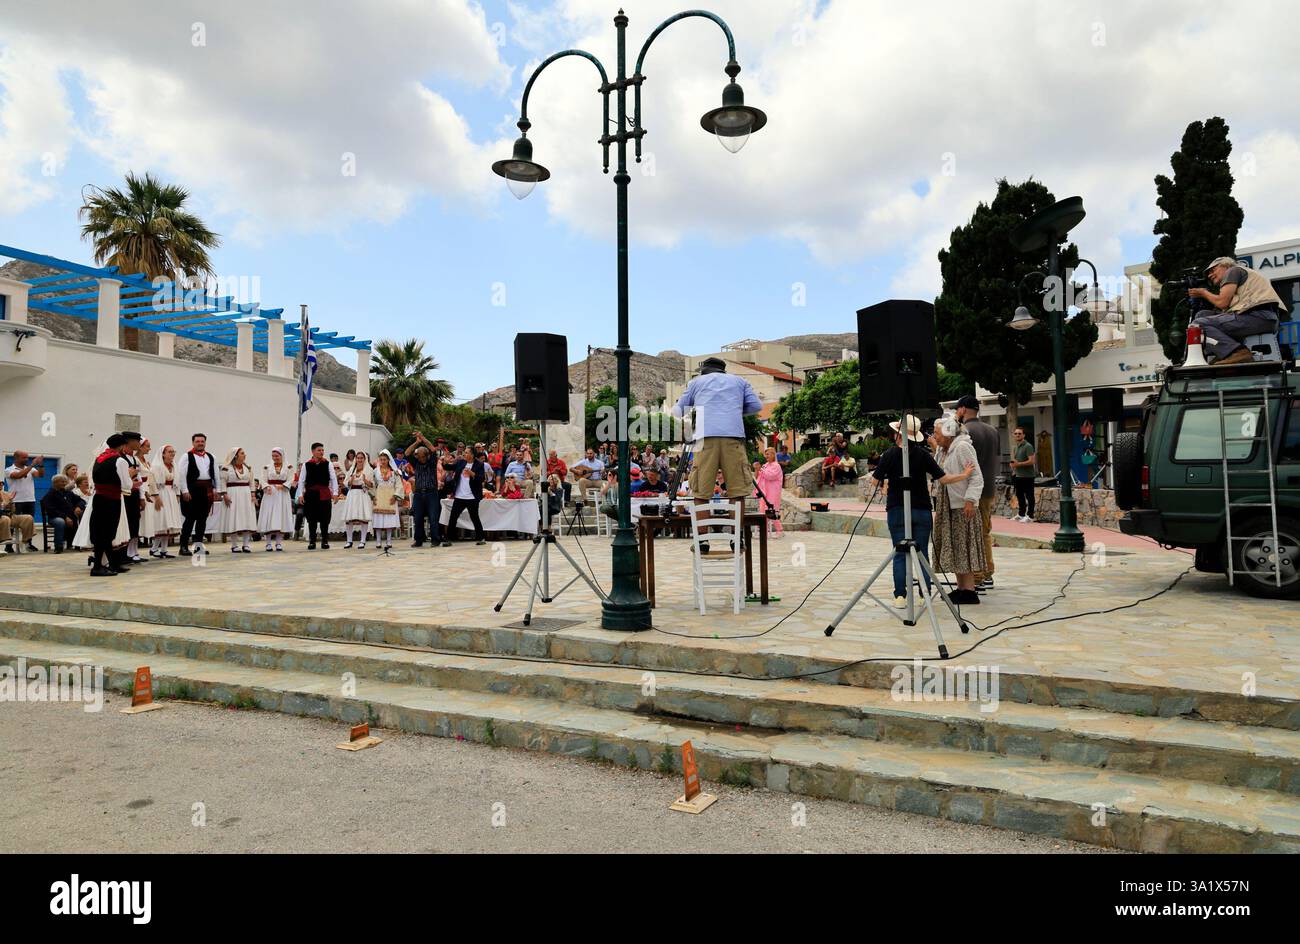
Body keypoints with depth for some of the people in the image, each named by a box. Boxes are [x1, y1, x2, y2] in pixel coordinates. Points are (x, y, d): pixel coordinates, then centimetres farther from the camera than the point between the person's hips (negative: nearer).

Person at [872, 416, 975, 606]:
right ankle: (926, 594, 6)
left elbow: (875, 480, -4)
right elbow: (943, 479, -1)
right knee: (922, 553, 8)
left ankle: (900, 596, 0)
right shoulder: (923, 454, -1)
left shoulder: (890, 453, -5)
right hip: (922, 510, 1)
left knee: (900, 554, 4)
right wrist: (965, 475, 13)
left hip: (897, 510, -1)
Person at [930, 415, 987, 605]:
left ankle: (969, 590, -3)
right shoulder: (943, 450, 14)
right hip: (947, 505, 9)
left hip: (962, 505, -9)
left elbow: (976, 477, -17)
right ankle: (961, 588, 17)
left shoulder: (963, 447, -12)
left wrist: (970, 500, -23)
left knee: (964, 547, -7)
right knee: (954, 548, 11)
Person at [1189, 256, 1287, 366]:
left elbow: (1222, 302, -5)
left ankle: (1237, 352, -32)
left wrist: (1203, 293, 12)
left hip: (1257, 315, -10)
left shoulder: (1233, 270, 9)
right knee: (1203, 315, 17)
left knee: (1198, 324, -15)